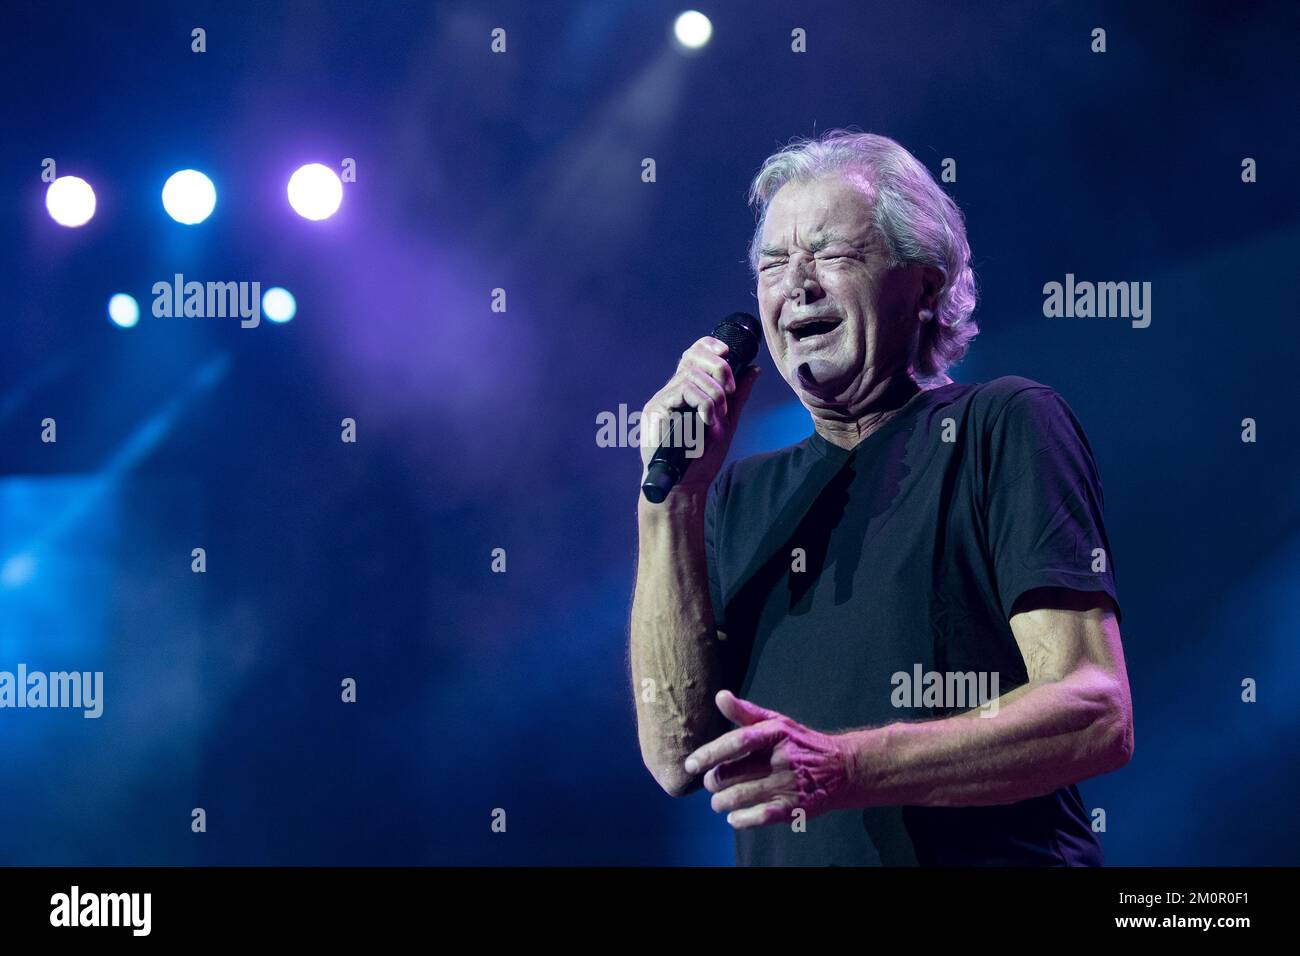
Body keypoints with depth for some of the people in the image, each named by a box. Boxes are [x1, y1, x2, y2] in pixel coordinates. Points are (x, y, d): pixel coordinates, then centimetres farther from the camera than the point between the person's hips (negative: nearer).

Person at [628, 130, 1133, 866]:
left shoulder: (1006, 426, 1)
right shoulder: (744, 495, 15)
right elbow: (678, 758, 4)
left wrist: (845, 769, -19)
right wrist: (671, 498, -1)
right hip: (780, 857, 4)